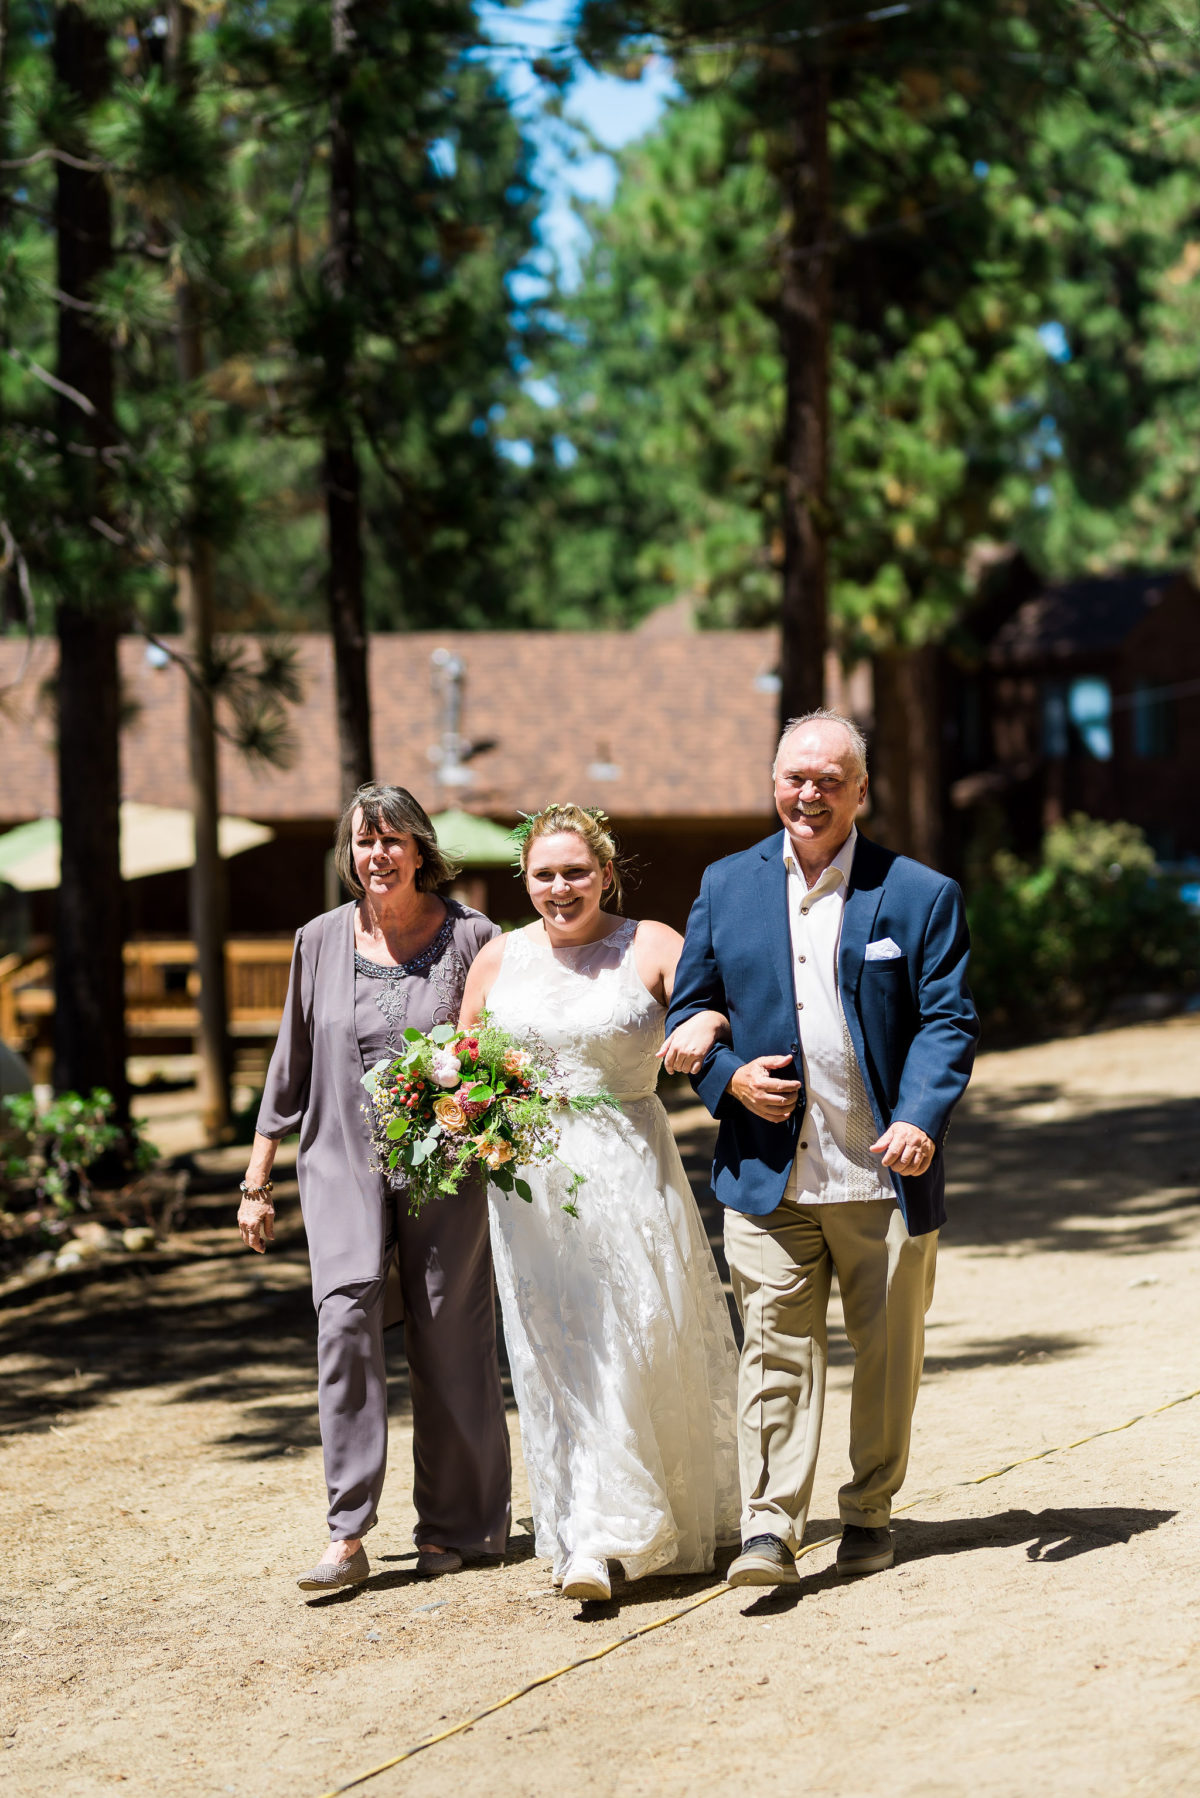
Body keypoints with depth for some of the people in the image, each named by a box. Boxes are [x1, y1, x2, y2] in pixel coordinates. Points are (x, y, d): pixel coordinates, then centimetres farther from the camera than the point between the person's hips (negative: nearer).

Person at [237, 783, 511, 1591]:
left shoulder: (471, 937, 0)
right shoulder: (322, 942, 7)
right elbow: (292, 1064, 14)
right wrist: (257, 1179, 14)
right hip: (345, 1165, 1)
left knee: (449, 1338, 2)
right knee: (346, 1317, -16)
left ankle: (451, 1526, 17)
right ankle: (348, 1537, -16)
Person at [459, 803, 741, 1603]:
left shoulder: (650, 948, 1)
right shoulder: (499, 959, 9)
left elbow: (715, 1000, -11)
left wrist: (703, 1025, -33)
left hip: (630, 1172, -2)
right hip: (531, 1183, 2)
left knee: (633, 1350, -6)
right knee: (556, 1360, 1)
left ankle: (605, 1535, 4)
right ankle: (591, 1541, 5)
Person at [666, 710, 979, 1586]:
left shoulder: (921, 895, 0)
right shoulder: (727, 886, 7)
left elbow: (948, 1021, -4)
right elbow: (688, 1010, 11)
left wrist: (921, 1118, -19)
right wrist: (729, 1078, -8)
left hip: (885, 1176, 0)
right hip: (769, 1175, 1)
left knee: (887, 1351, 10)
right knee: (776, 1348, -4)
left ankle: (870, 1512, 25)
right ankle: (769, 1529, -4)